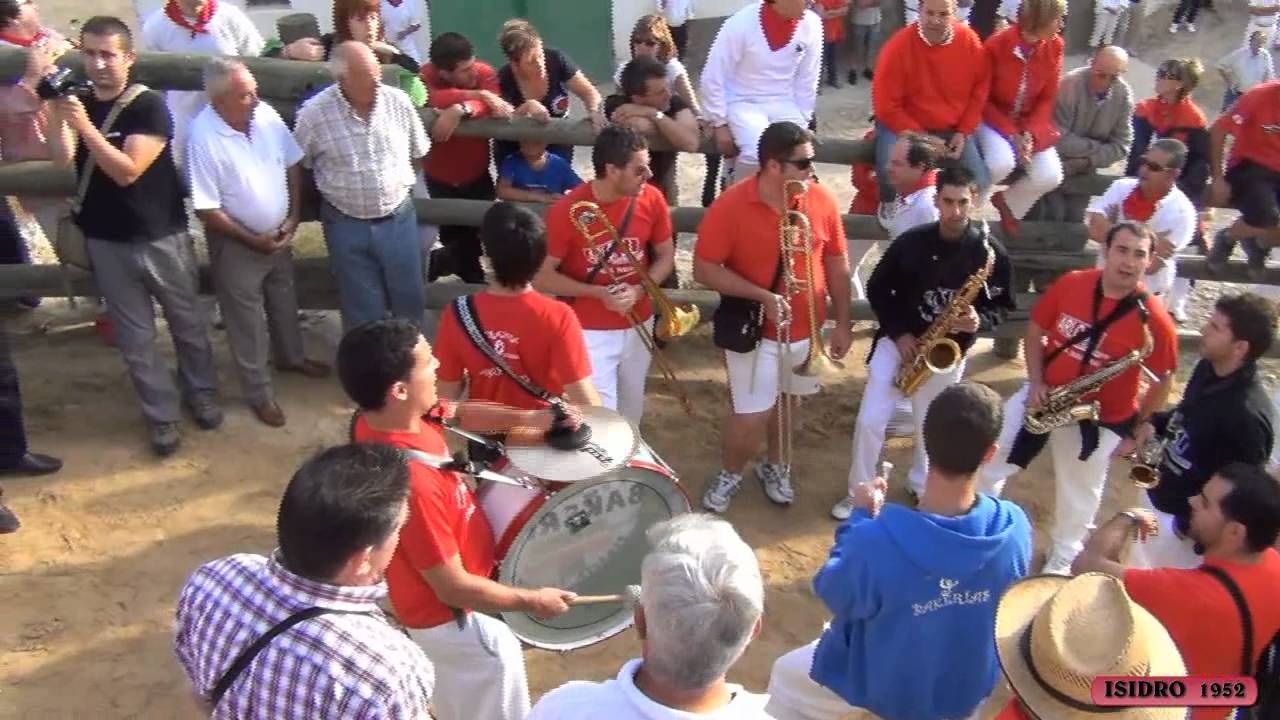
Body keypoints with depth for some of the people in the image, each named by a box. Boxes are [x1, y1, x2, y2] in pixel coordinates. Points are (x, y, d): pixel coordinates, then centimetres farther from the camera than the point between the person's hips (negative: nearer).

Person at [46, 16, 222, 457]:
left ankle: (201, 392, 33)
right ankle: (161, 414, 20)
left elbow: (127, 171, -22)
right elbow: (62, 161, -11)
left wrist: (85, 126, -28)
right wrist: (57, 116, -23)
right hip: (106, 241, 4)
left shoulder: (149, 106, -12)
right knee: (134, 335, 8)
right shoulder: (77, 104, 4)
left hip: (162, 237, -4)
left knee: (186, 321, 12)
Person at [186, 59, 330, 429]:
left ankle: (291, 356, 52)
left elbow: (292, 166, 3)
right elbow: (206, 209, -22)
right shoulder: (203, 136, -27)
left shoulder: (266, 114, -12)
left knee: (284, 299, 26)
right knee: (247, 320, 10)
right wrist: (253, 240, -18)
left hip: (278, 235, 6)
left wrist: (293, 218, -4)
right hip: (236, 243, -6)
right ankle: (259, 393, 27)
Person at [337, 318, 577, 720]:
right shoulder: (410, 480, -40)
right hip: (451, 617, -8)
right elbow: (454, 588, -30)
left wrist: (525, 418, -13)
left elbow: (458, 415, 4)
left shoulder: (380, 415, -15)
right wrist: (531, 601, -15)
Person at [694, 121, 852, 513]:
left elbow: (837, 264, 3)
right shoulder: (730, 206, -19)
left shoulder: (822, 200, -7)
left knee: (785, 403, 21)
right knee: (751, 417, -1)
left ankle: (775, 466, 46)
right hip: (753, 330, -4)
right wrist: (763, 296, -24)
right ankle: (729, 473, 29)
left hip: (805, 328, 4)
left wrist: (842, 323, 5)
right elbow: (704, 269, -16)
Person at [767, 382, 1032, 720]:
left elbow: (835, 595, -17)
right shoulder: (1016, 527, -26)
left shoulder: (876, 540, -39)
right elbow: (1005, 597, -4)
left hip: (884, 690, -3)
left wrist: (861, 518, -10)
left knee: (786, 674, 25)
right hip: (970, 689, 3)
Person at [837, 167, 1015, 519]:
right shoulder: (911, 242, -11)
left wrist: (979, 320, -21)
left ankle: (922, 487, 40)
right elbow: (877, 289, -1)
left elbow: (1003, 305, 1)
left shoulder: (991, 251, -10)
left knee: (931, 426, 15)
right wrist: (898, 332, -10)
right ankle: (858, 492, 15)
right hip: (899, 340, 0)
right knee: (869, 420, -4)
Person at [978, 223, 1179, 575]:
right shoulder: (1070, 284, -12)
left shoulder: (1155, 320, -20)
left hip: (1099, 417, -2)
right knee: (988, 459, 6)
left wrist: (1136, 433, -3)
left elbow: (1161, 383, -6)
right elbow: (1035, 332, 2)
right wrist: (1035, 383, -9)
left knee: (1079, 493, 15)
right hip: (1045, 395, 3)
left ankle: (1060, 560, 39)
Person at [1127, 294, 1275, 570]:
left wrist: (1190, 527, -19)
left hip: (1185, 520, -9)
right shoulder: (1208, 369, -5)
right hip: (1158, 496, 9)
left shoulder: (1247, 415, -32)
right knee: (1140, 576, 28)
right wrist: (1156, 423, -3)